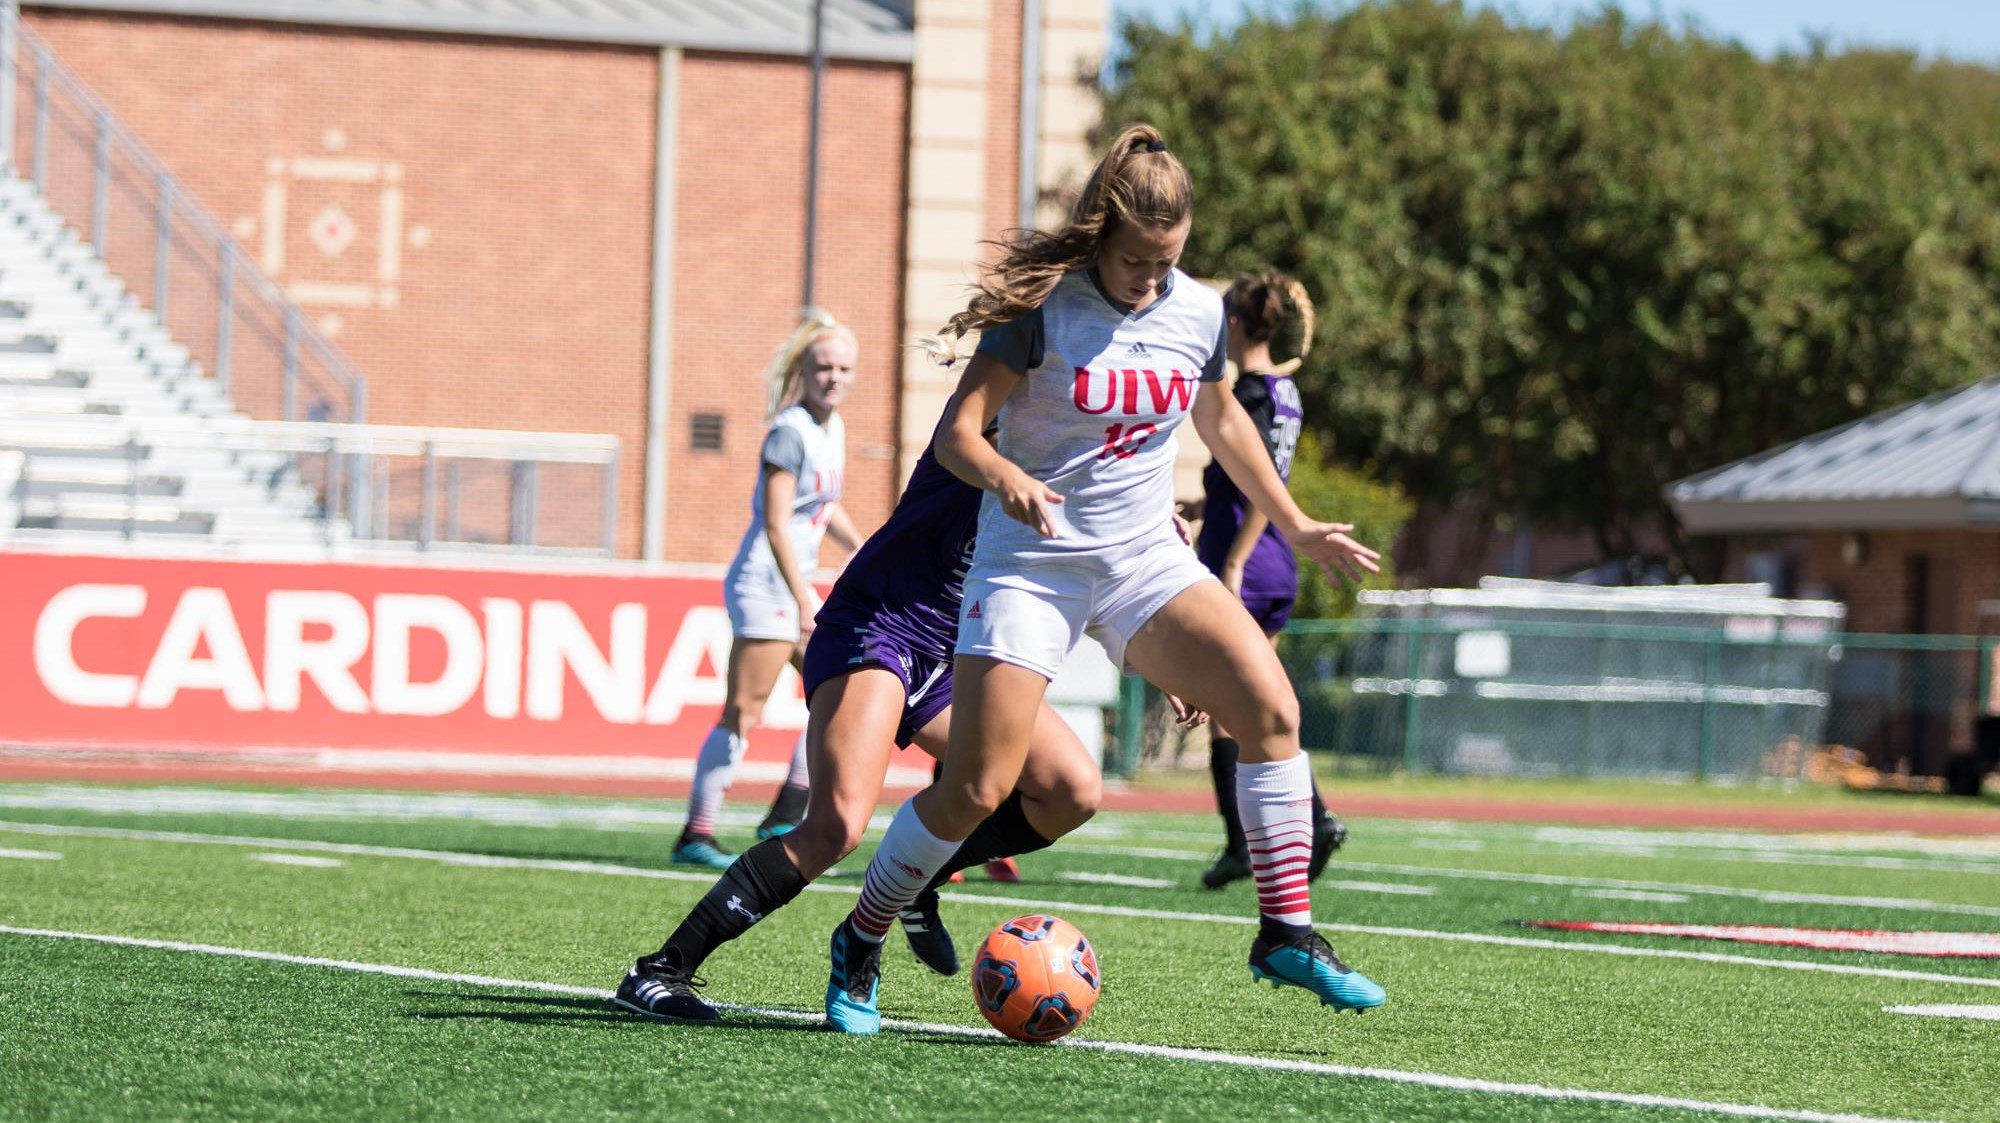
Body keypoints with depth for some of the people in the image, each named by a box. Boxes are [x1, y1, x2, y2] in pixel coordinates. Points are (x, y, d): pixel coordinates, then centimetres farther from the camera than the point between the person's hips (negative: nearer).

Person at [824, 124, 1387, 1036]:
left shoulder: (1198, 314, 1)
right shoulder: (1044, 306, -13)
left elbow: (1222, 422, 21)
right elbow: (957, 430, -17)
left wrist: (1296, 528, 26)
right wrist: (1005, 478, -38)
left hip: (1143, 558, 4)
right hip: (1030, 563, -4)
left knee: (1271, 708, -17)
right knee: (974, 789, -10)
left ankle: (1285, 934, -7)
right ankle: (858, 947, 13)